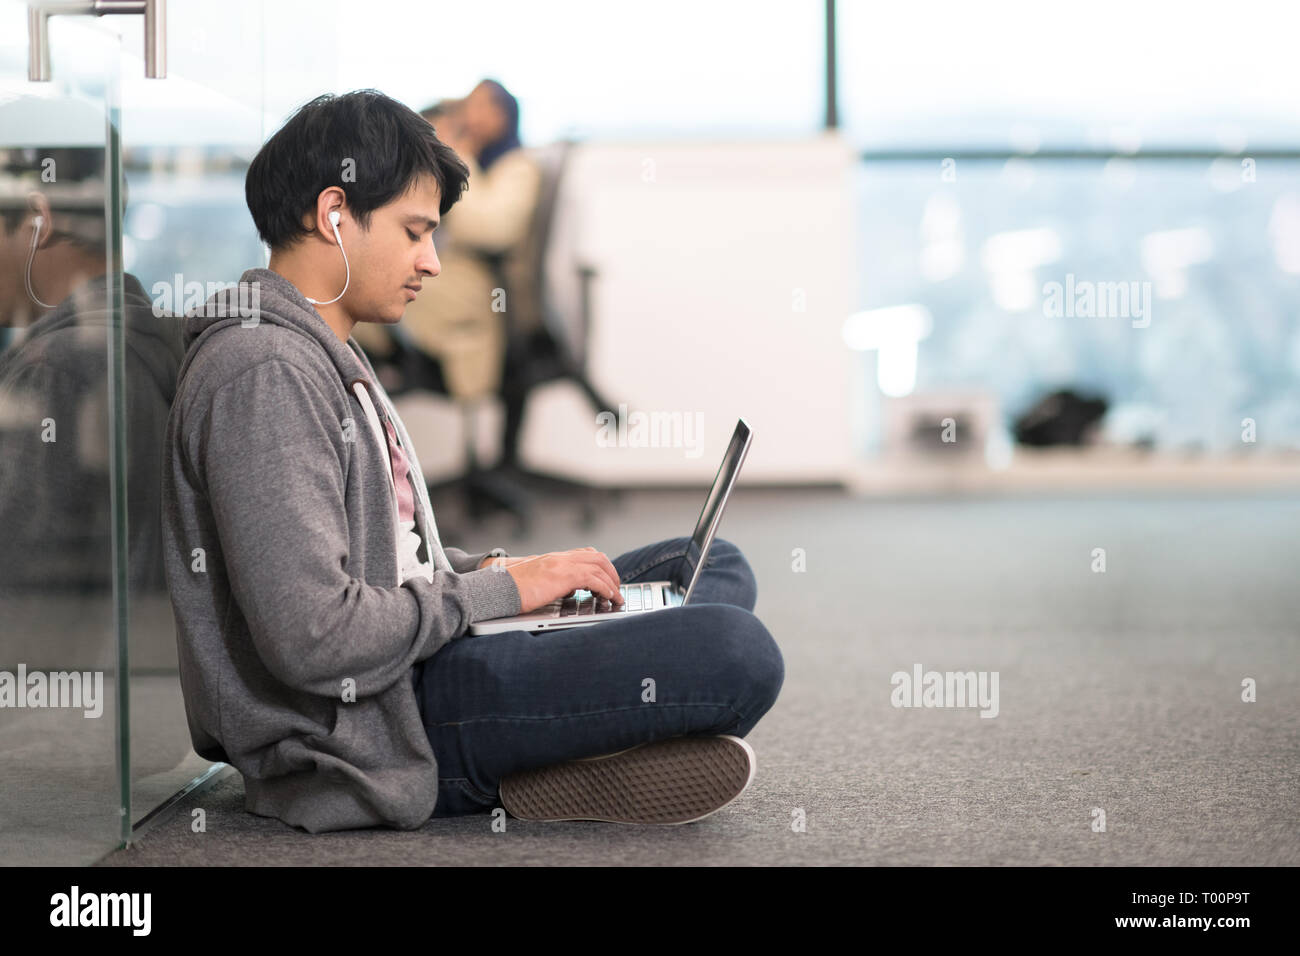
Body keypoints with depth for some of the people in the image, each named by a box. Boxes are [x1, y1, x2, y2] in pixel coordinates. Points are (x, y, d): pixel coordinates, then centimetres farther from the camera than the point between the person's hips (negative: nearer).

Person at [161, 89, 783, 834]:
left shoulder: (324, 354, 19)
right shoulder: (264, 373, -16)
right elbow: (314, 638, -25)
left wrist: (482, 568, 5)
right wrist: (499, 590, -13)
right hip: (363, 736, -11)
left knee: (716, 567, 13)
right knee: (736, 654, -26)